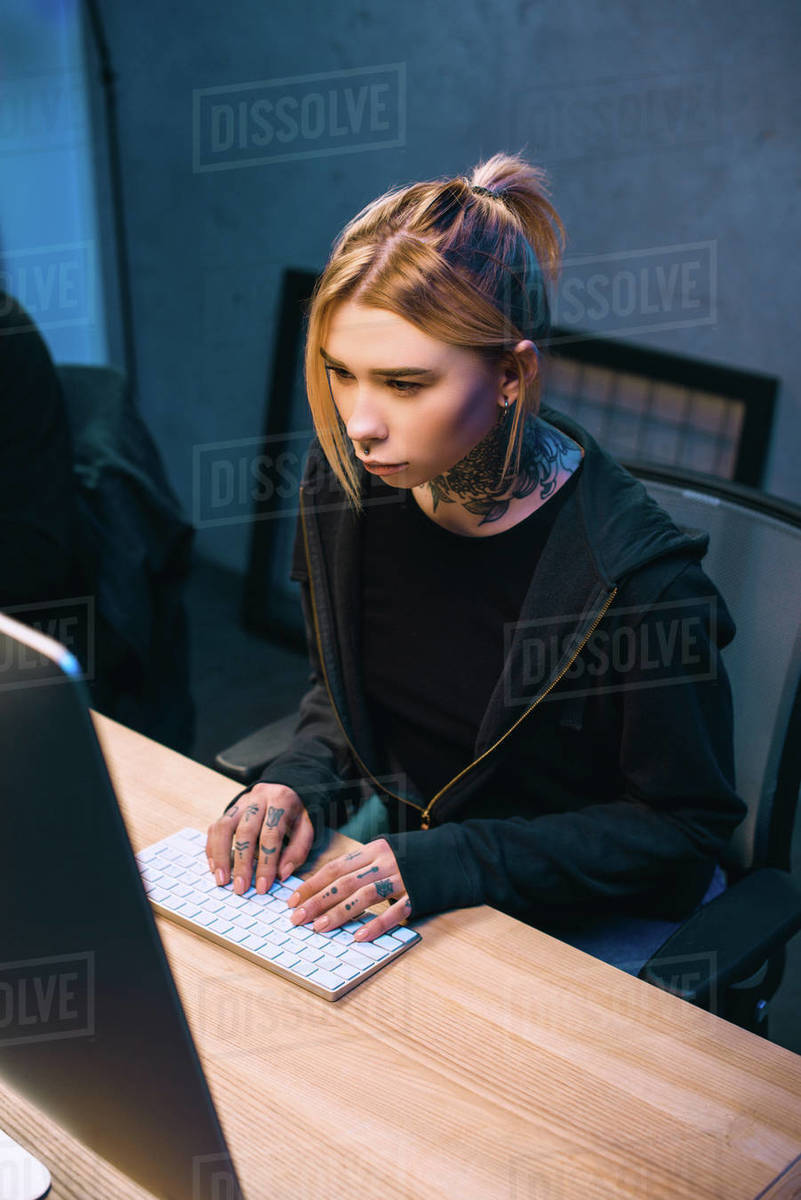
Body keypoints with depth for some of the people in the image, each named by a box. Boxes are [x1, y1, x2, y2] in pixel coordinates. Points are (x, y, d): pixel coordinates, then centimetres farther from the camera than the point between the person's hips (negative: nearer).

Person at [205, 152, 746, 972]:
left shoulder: (633, 571, -29)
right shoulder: (345, 480, -11)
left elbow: (684, 823, -16)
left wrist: (447, 864, -24)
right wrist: (298, 781, -13)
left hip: (592, 911, -5)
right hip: (406, 828, 5)